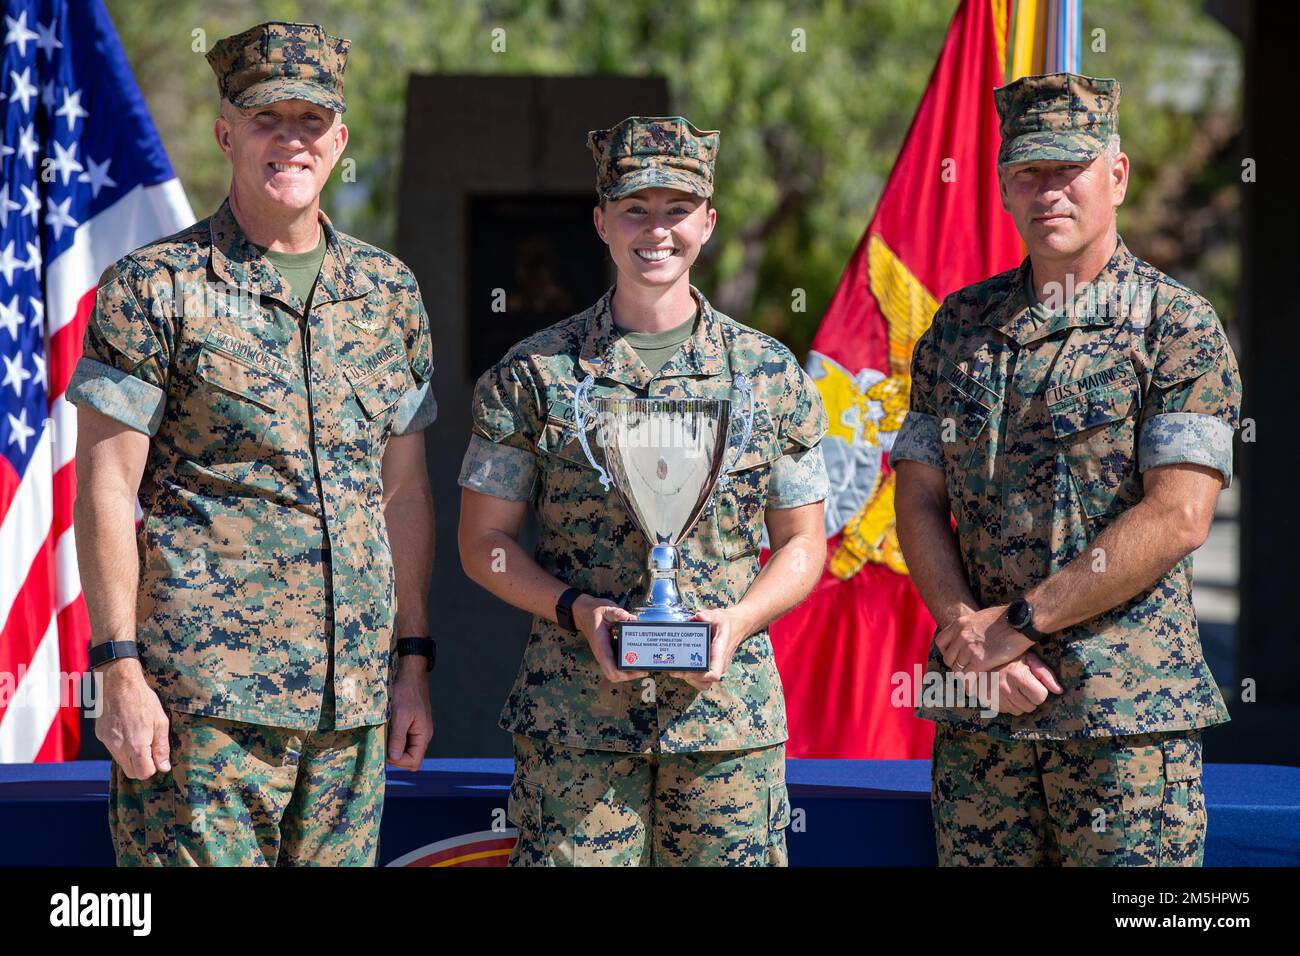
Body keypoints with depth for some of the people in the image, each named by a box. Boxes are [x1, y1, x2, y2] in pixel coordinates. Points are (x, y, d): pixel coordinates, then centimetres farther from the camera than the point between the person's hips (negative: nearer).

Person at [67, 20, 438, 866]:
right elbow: (106, 489, -5)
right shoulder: (155, 288, -2)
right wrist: (120, 670, -12)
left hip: (353, 694, 5)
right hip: (203, 690, -5)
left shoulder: (389, 291, 13)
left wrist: (414, 660, 12)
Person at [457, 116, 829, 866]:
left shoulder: (772, 375, 7)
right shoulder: (535, 374, 4)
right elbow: (485, 541, 6)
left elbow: (803, 542, 11)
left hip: (729, 712, 1)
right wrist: (578, 609, -11)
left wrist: (738, 620, -7)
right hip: (573, 716, -1)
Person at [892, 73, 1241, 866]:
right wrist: (970, 636, -7)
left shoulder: (1176, 326, -2)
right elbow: (920, 501, 10)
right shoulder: (960, 326, 12)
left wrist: (1020, 622, -13)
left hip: (1128, 708, -4)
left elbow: (1177, 516, -11)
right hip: (976, 712, 4)